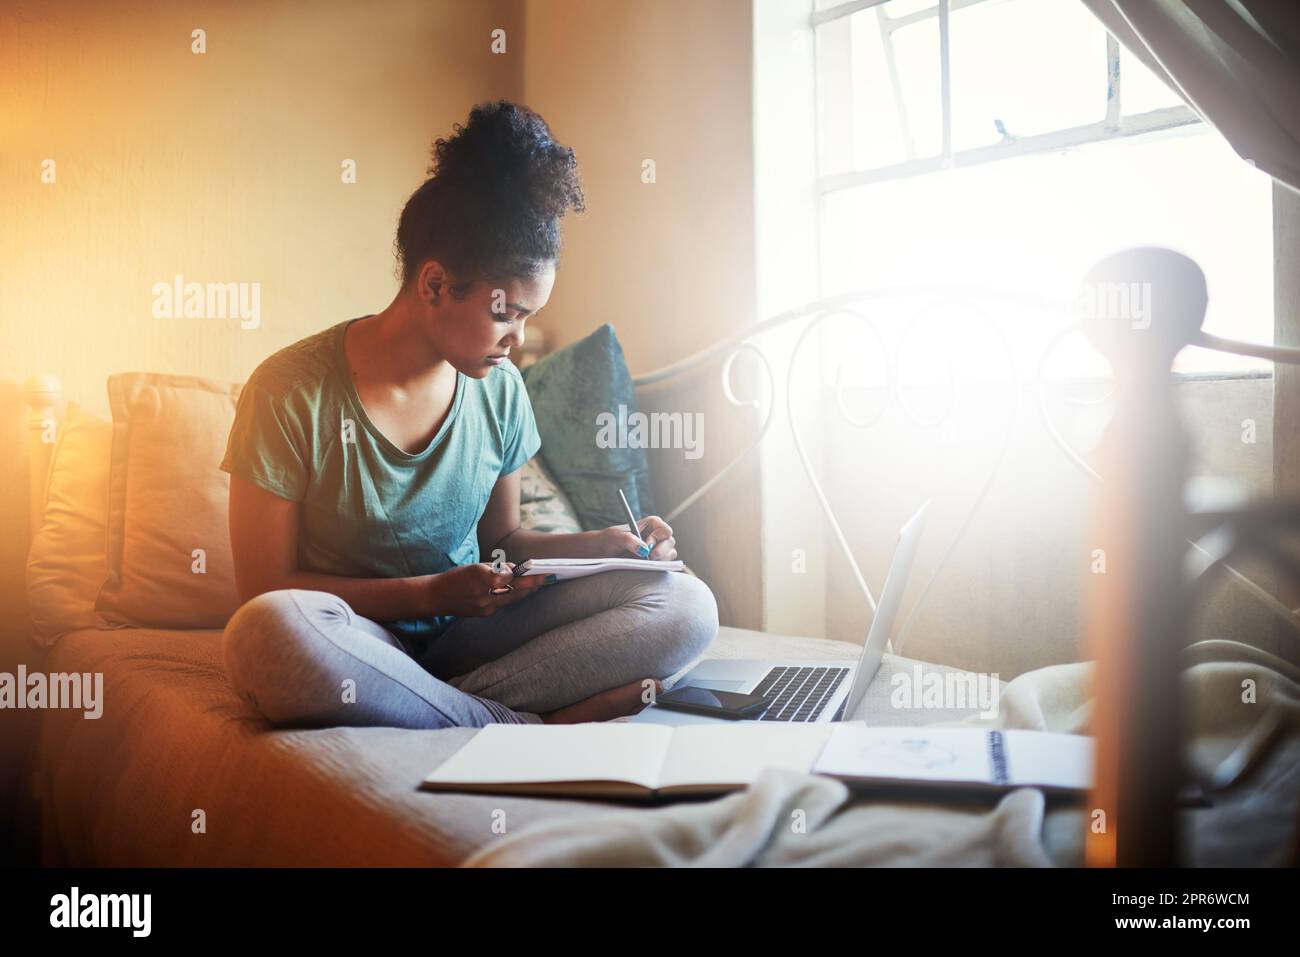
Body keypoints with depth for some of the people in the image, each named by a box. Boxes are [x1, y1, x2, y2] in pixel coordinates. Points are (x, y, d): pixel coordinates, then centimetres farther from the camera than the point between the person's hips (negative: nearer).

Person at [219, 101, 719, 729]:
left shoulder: (500, 390, 2)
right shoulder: (293, 393, -12)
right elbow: (263, 588, -10)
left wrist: (600, 544, -4)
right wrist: (431, 592, -18)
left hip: (467, 639, 4)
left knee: (686, 605, -16)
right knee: (272, 632, -40)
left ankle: (417, 712, -25)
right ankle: (532, 726, -26)